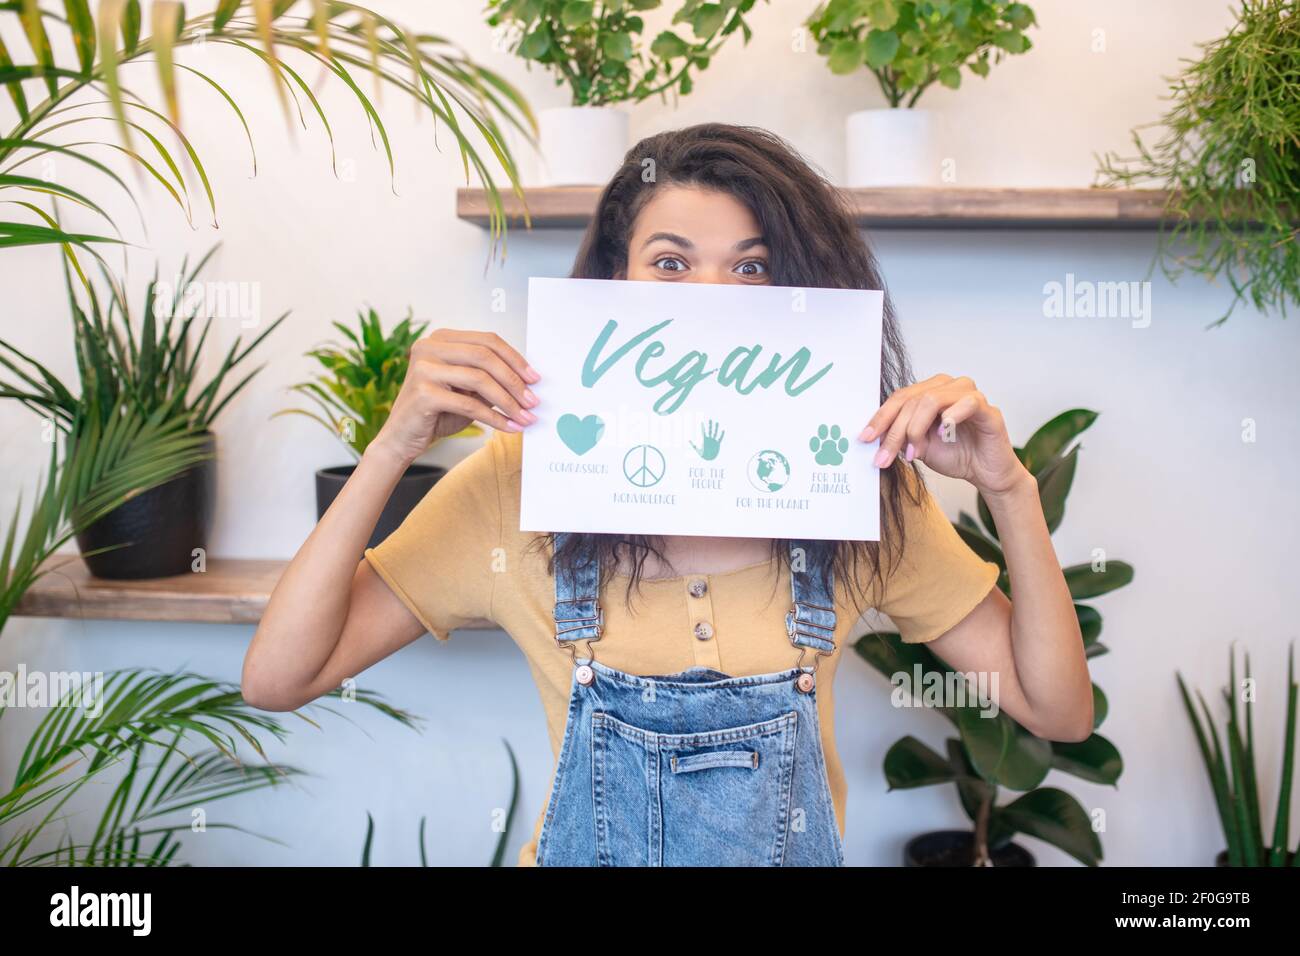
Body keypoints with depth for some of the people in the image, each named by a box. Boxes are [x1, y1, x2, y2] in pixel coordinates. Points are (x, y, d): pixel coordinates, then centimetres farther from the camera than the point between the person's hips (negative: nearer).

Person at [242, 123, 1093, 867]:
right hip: (584, 846, 0)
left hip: (799, 847, 1)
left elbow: (1059, 712, -7)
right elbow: (277, 678, -14)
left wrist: (1008, 488, -20)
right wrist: (396, 447, -24)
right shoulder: (520, 480, -12)